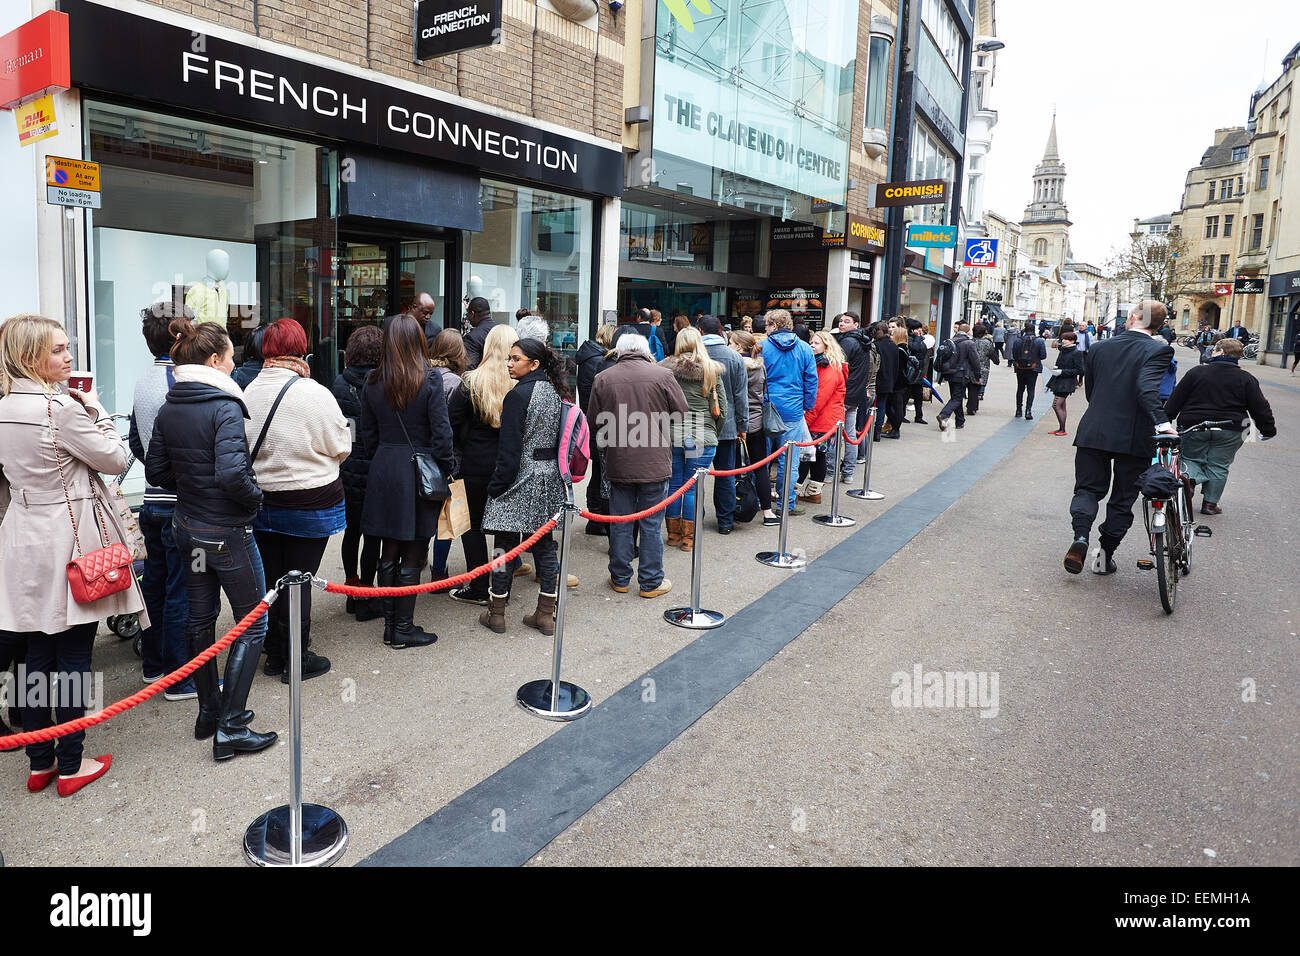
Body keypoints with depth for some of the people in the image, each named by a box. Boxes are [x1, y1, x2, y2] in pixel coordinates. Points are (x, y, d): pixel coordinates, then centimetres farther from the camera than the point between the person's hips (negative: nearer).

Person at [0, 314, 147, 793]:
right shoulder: (62, 407, -18)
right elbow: (116, 458, -9)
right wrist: (94, 407, -2)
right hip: (68, 536, -7)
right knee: (73, 655, 3)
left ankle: (39, 763, 24)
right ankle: (71, 766, 14)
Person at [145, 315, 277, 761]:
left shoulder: (169, 408, 3)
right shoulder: (224, 407, -20)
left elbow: (156, 471, 8)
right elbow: (232, 473, -31)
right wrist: (255, 497, -14)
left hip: (187, 526, 8)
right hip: (227, 532, -8)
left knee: (200, 617, 19)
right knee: (251, 624, 4)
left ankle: (210, 711, 33)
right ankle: (230, 729, 5)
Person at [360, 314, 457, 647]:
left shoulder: (372, 382, 2)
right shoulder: (431, 379, -11)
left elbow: (368, 434, 8)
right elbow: (441, 431, -12)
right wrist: (447, 470, -2)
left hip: (384, 471, 4)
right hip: (420, 470, -4)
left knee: (389, 553, 13)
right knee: (412, 556, 4)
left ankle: (390, 623, 22)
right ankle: (403, 629, 11)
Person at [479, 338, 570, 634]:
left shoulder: (518, 395, -14)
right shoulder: (554, 392, 8)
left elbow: (510, 447, -16)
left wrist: (497, 485, -9)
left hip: (520, 478, -7)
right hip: (549, 479, 7)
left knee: (506, 543, 3)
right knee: (544, 543, 10)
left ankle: (496, 613, 12)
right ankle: (545, 614, 16)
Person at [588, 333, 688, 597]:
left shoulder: (603, 379, -2)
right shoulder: (662, 375, -8)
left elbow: (593, 424, 3)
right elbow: (682, 412, 1)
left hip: (618, 464, 2)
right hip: (655, 465, -2)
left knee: (620, 524, 13)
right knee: (651, 525, 8)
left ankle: (620, 579, 24)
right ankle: (651, 582, 16)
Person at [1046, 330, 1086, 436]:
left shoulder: (1076, 353, -13)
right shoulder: (1062, 351, 10)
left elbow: (1079, 370, -14)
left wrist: (1062, 372, -19)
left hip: (1067, 383, -8)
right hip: (1059, 381, 8)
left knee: (1056, 405, -11)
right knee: (1061, 406, 12)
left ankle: (1062, 430, -3)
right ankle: (1060, 428, 20)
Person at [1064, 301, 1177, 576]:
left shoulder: (1099, 348, 5)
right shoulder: (1158, 350, -8)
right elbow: (1147, 389, -25)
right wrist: (1163, 423, -30)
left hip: (1093, 432, 2)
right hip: (1134, 437, -2)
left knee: (1088, 488, 14)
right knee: (1122, 498, 13)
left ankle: (1080, 538, -11)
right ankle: (1105, 555, 17)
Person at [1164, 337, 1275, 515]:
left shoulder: (1196, 372, -4)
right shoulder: (1247, 379, 0)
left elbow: (1175, 400, -2)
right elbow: (1260, 408, 1)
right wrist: (1268, 430, 12)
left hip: (1194, 427, -1)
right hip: (1230, 432, 1)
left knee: (1191, 459, 15)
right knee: (1218, 467, 11)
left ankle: (1189, 474, -16)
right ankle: (1210, 503, 12)